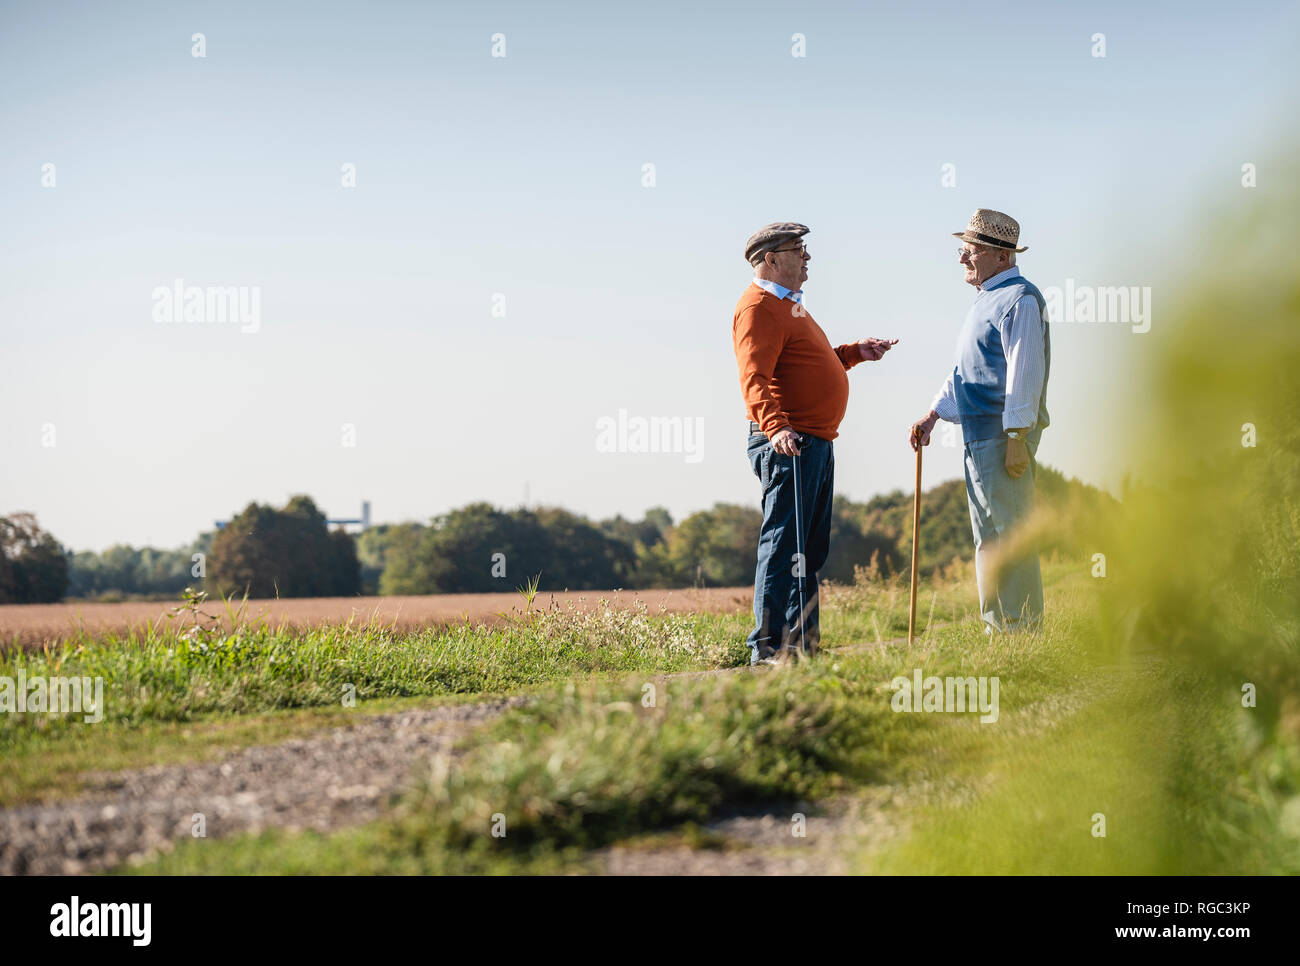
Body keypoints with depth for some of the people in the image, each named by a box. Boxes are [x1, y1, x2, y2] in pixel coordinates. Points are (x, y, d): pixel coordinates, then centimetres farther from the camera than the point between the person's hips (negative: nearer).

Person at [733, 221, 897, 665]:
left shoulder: (788, 305, 23)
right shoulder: (759, 307, -11)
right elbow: (755, 377, -24)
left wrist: (854, 352, 26)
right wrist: (774, 427, -38)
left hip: (816, 443, 11)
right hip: (787, 444, -11)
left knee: (810, 550, 14)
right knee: (783, 545, -11)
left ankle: (803, 644, 21)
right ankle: (768, 648, -11)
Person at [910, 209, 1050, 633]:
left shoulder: (1019, 299, -11)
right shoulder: (986, 300, 20)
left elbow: (1024, 370, -18)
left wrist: (1017, 435, -22)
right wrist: (934, 414, 20)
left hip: (1004, 433, -10)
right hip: (978, 434, 10)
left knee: (1010, 532, -9)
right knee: (987, 535, 12)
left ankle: (1019, 627, -7)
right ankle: (997, 627, 17)